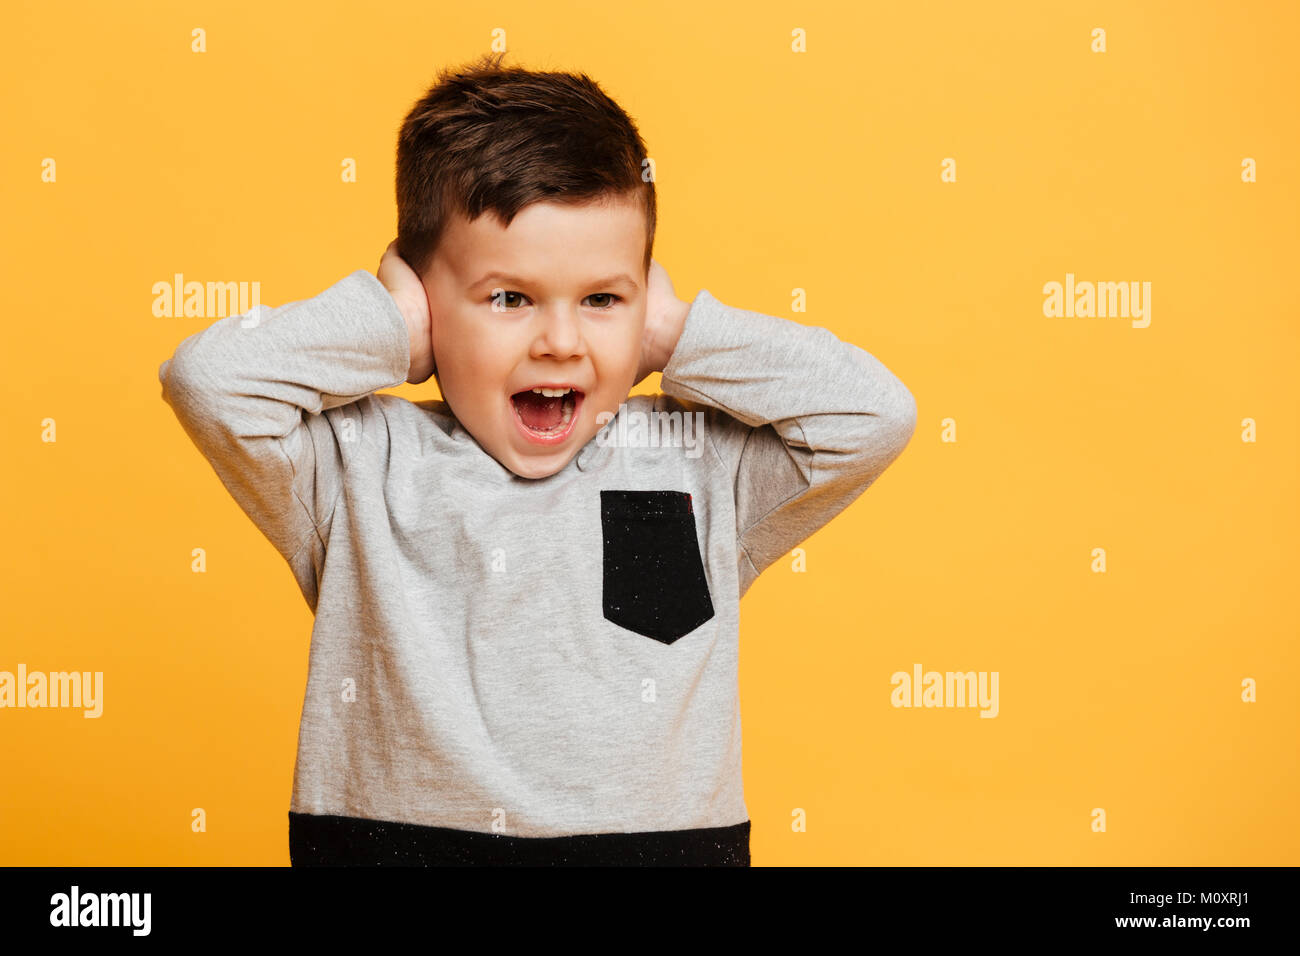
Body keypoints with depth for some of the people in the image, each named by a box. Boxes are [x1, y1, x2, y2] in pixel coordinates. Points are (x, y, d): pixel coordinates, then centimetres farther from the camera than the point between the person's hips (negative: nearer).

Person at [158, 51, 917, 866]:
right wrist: (389, 329, 0)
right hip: (391, 835, -3)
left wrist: (682, 338, 3)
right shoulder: (359, 466, 4)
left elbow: (874, 414, 1)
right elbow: (208, 377, -6)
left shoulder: (703, 469, 8)